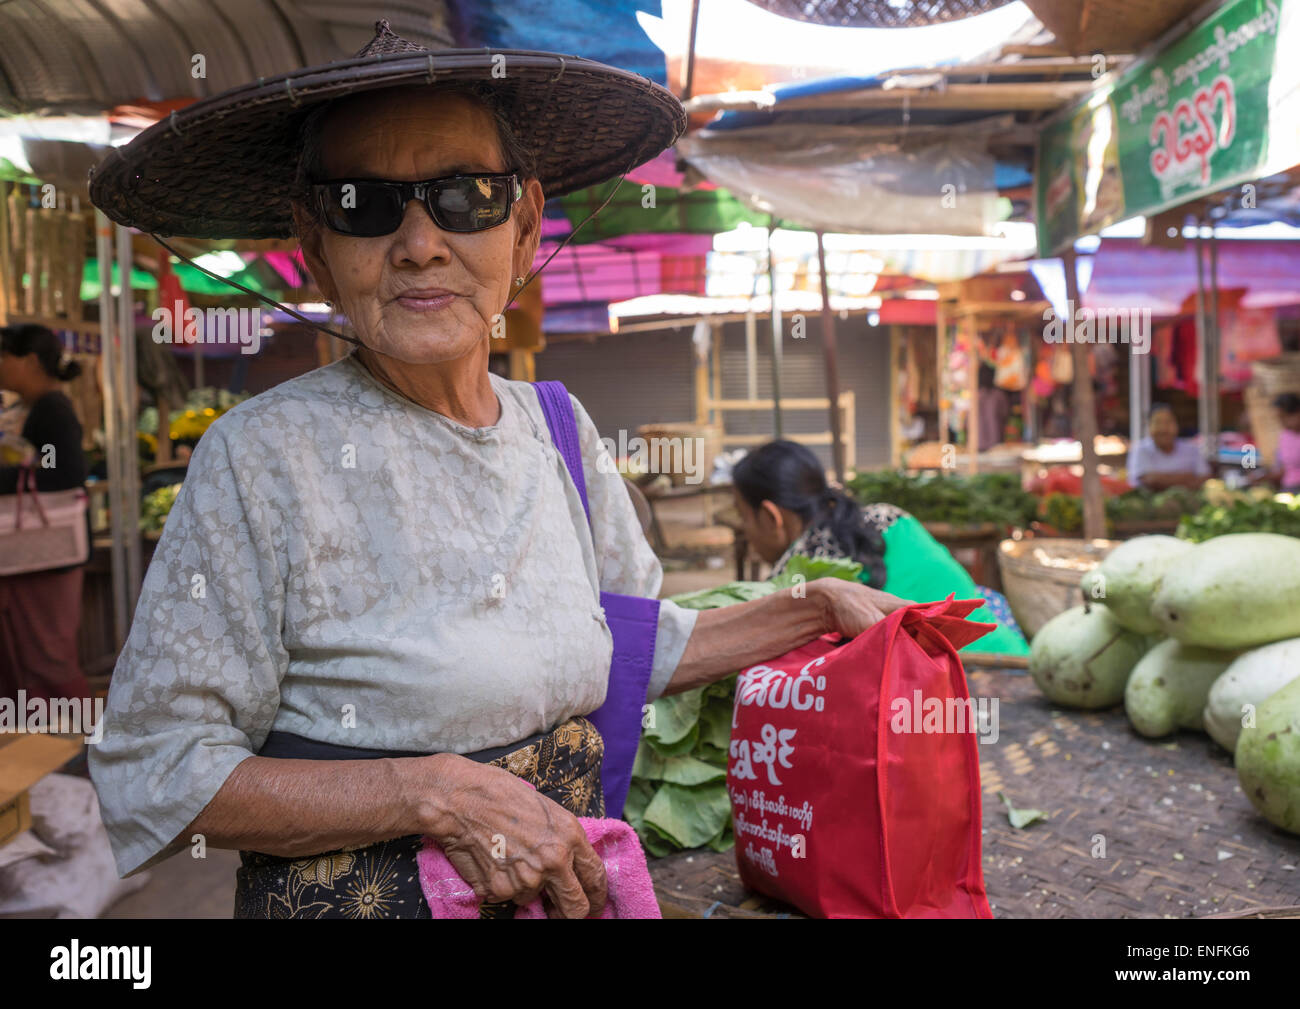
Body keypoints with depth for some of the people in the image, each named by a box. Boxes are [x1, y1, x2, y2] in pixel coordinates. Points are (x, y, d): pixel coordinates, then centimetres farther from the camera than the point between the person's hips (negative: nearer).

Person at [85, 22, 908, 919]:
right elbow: (155, 770, -17)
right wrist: (439, 793, -23)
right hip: (351, 900, -5)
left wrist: (814, 608, 4)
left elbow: (641, 647, 11)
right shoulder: (263, 457, -18)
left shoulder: (560, 432, -3)